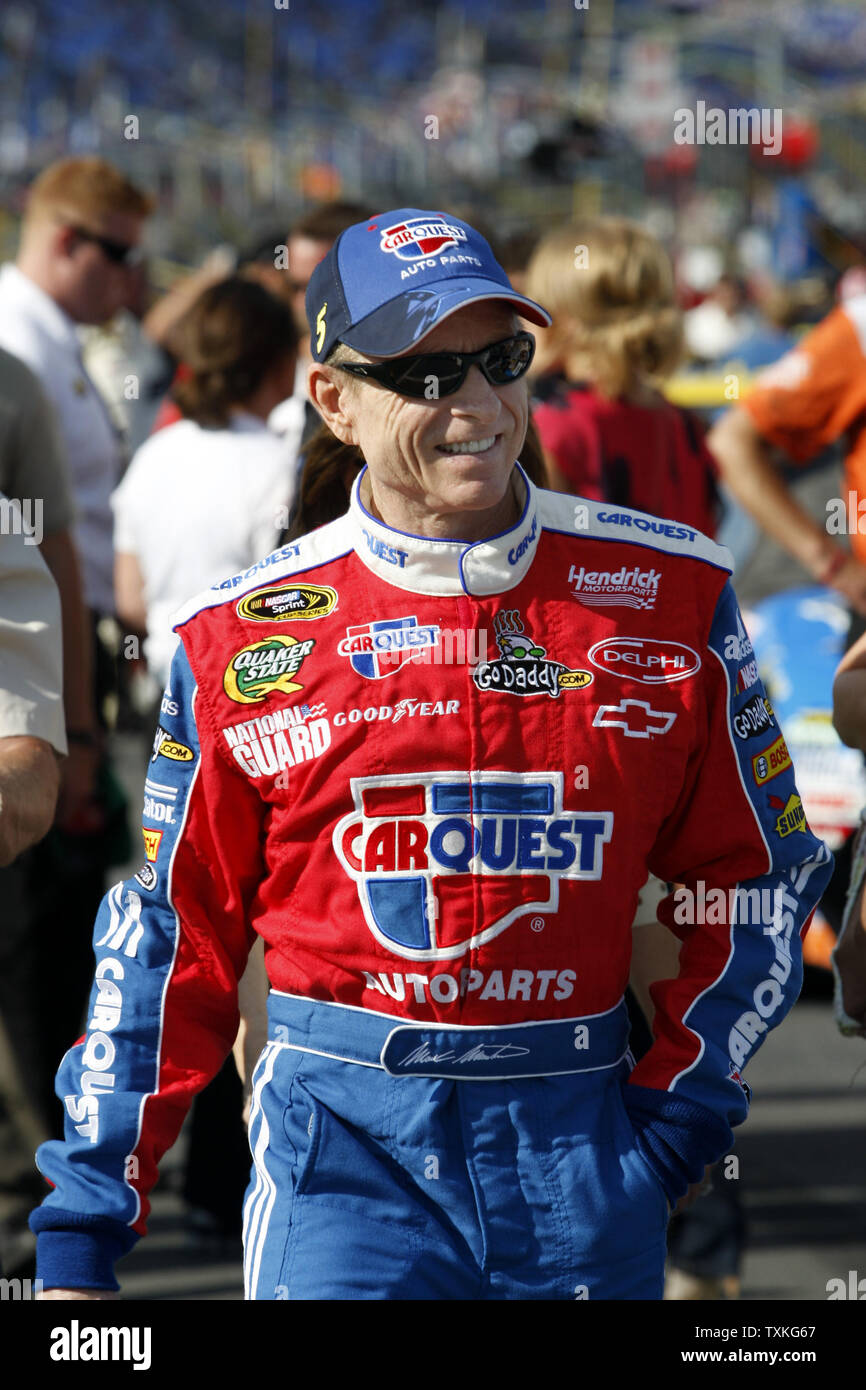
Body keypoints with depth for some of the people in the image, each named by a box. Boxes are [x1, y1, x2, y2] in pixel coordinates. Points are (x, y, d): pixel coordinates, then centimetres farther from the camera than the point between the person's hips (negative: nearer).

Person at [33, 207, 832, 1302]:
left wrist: (677, 1111, 0)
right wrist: (83, 1227, 1)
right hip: (344, 1142, -1)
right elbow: (168, 927, 5)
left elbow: (757, 874, 10)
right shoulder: (245, 635, 1)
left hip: (579, 1132, 1)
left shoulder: (665, 592, 2)